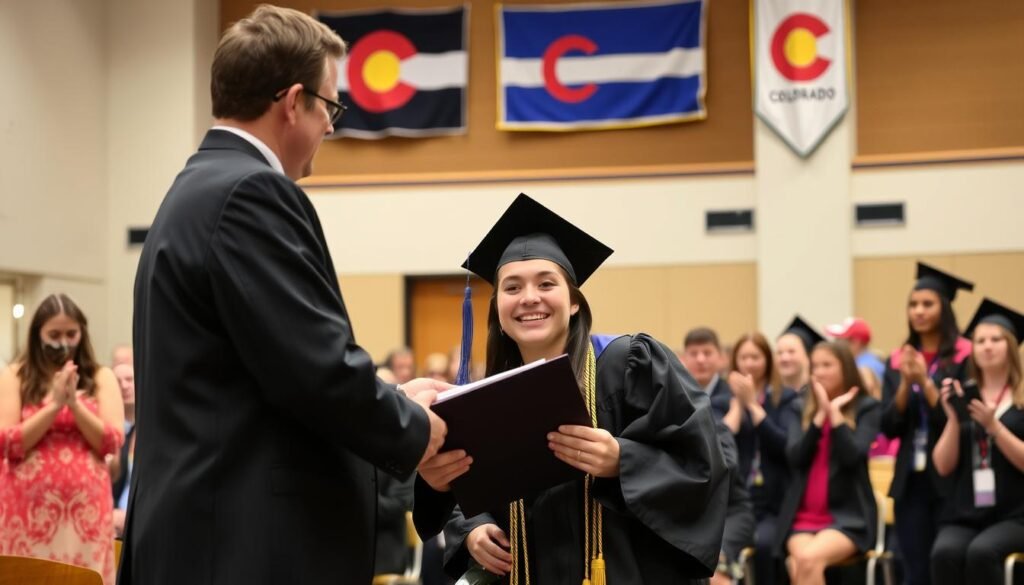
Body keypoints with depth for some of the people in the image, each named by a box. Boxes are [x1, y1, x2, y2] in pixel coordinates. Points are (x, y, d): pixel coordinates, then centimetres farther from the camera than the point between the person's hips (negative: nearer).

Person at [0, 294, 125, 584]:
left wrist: (74, 402, -12)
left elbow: (112, 442, -1)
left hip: (86, 505, 1)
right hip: (30, 505, -1)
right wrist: (55, 405, -12)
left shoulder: (101, 378, 9)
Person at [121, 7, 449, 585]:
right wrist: (412, 429, -4)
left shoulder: (200, 189, 15)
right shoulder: (250, 193, -16)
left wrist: (392, 398, 14)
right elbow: (319, 369, -21)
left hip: (210, 527, 10)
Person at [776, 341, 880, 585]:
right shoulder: (803, 409, 14)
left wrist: (834, 412, -11)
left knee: (809, 559, -33)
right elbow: (794, 457, -2)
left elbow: (853, 456, -12)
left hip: (848, 515, -3)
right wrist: (820, 415, -8)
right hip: (804, 515, 3)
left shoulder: (866, 407, 3)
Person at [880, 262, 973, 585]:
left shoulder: (964, 357, -5)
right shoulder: (897, 361, 9)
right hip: (910, 480, 4)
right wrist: (905, 383, -11)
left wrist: (925, 381, -18)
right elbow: (889, 427, 4)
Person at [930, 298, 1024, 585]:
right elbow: (943, 466, 4)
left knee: (981, 552, -34)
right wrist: (953, 418, -9)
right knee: (945, 553, -31)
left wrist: (992, 425, -16)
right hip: (964, 514, 2)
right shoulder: (961, 397, 14)